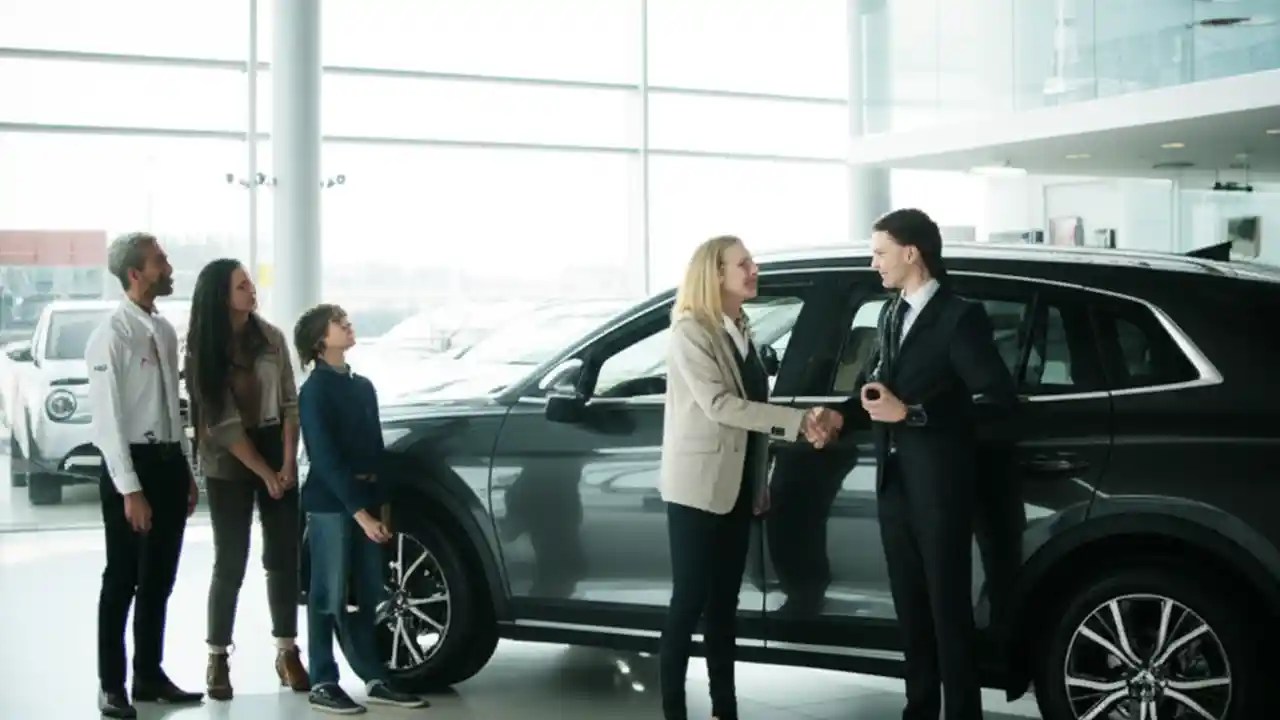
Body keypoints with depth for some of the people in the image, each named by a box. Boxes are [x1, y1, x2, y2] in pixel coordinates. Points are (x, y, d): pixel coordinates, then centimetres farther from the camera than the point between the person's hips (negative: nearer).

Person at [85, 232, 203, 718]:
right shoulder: (112, 335, -14)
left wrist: (187, 471, 15)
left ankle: (149, 676, 27)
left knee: (159, 580, 15)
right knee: (123, 580, 2)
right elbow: (109, 419, -16)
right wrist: (130, 490, -19)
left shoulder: (165, 330, 9)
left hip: (169, 461, 7)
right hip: (132, 464, -7)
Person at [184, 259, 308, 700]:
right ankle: (218, 659, 9)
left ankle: (287, 652, 13)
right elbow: (224, 424, -13)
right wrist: (264, 473, -14)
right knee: (230, 562, -1)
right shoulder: (204, 351, -10)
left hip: (278, 449, 4)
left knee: (284, 556, 5)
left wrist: (287, 462, -8)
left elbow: (289, 402, 2)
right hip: (229, 463, -4)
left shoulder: (270, 337, 1)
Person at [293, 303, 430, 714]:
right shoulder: (315, 390, -9)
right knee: (330, 597, -1)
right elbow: (325, 459, -15)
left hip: (366, 499, 7)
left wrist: (380, 503, 7)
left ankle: (374, 680, 16)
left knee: (370, 596, 9)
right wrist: (359, 511, -19)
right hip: (331, 503, -7)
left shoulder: (363, 386, 14)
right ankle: (322, 685, 6)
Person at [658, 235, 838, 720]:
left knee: (724, 601, 11)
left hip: (736, 487, 7)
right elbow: (718, 405, -21)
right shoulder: (690, 331, -12)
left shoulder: (740, 330, 12)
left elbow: (748, 405, 13)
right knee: (689, 601, -3)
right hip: (697, 486, -7)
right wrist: (799, 421, -24)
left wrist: (759, 481, 10)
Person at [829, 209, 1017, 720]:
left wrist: (910, 413, -21)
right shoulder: (891, 314, 11)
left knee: (948, 608, -1)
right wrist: (844, 413, 2)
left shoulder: (959, 316, -11)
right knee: (910, 605, 15)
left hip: (938, 487, -7)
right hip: (894, 484, 7)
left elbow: (999, 400, -18)